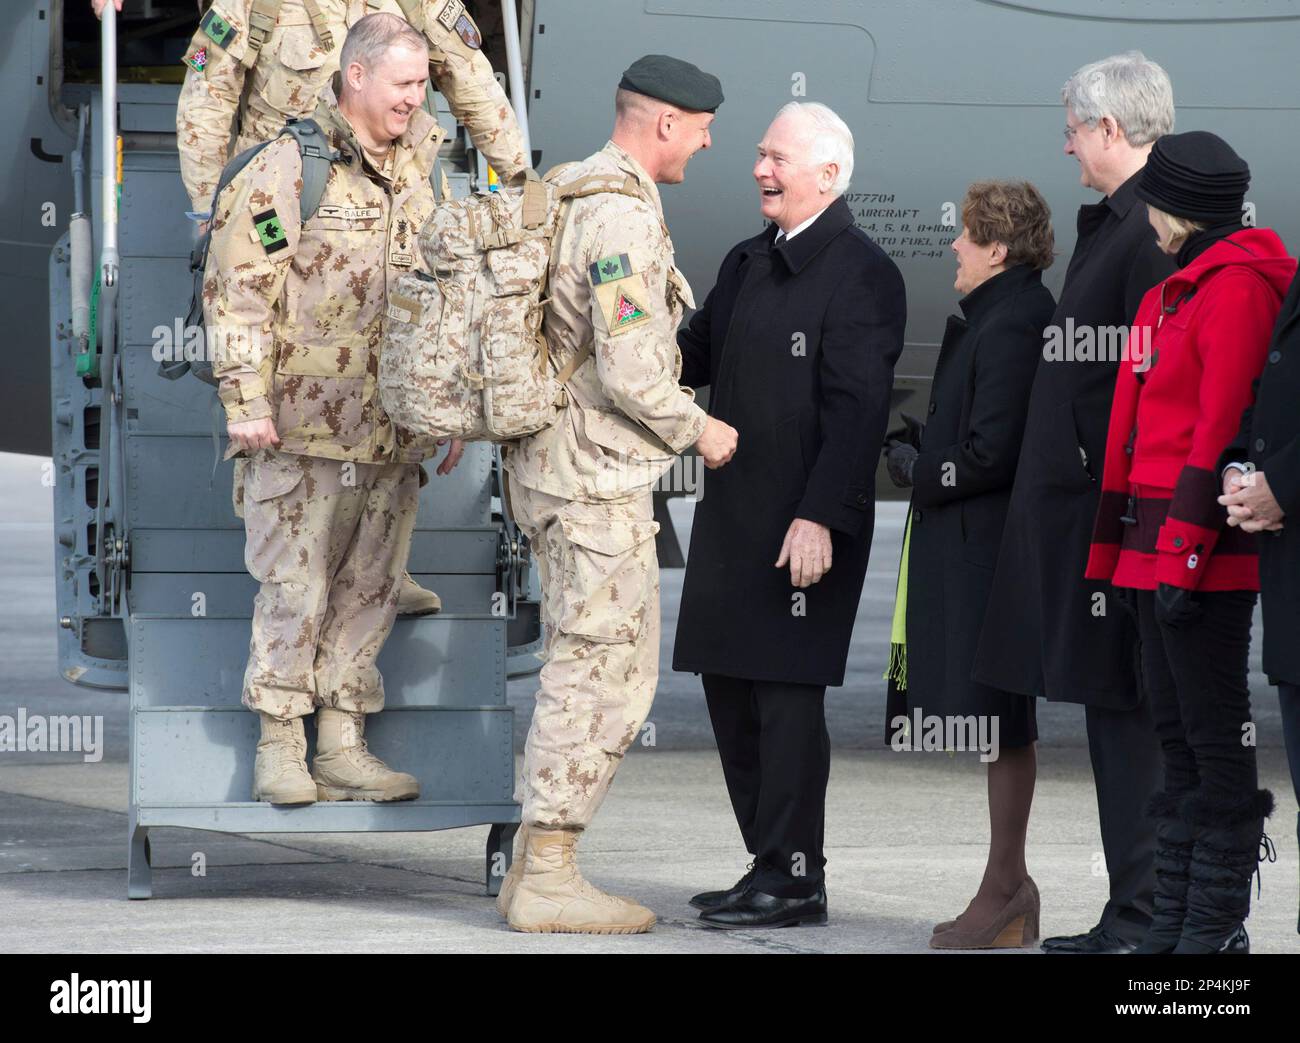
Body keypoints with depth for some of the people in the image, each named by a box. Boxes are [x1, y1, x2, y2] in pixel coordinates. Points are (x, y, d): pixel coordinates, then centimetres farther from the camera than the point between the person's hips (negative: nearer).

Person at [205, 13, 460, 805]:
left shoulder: (416, 172, 14)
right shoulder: (290, 165, -7)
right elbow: (239, 287, -10)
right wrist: (248, 399, -15)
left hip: (394, 432, 6)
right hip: (306, 424, -6)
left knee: (370, 590, 8)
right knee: (295, 590, -3)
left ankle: (343, 746, 15)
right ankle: (280, 749, 4)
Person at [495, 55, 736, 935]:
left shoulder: (564, 193, 13)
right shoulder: (622, 217, -18)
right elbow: (631, 373, -23)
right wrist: (698, 431, -8)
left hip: (551, 459, 10)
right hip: (595, 472, -10)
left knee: (588, 666, 14)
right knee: (605, 671, -7)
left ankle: (537, 864, 15)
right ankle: (547, 875, -6)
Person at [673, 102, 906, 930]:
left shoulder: (861, 272, -11)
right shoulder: (748, 265, 16)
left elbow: (857, 407, -16)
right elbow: (695, 358, 22)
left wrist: (820, 517, -21)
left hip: (806, 524, -9)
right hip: (734, 516, 9)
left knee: (786, 694, -6)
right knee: (731, 688, 11)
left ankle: (793, 881, 0)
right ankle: (773, 866, 19)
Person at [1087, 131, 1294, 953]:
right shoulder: (1173, 293, 18)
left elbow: (1221, 427, -18)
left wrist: (1185, 552, -21)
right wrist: (1115, 549, 19)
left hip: (1209, 549, -10)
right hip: (1159, 546, 10)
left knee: (1214, 732, -5)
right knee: (1178, 731, 12)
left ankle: (1217, 923, -1)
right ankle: (1175, 916, 16)